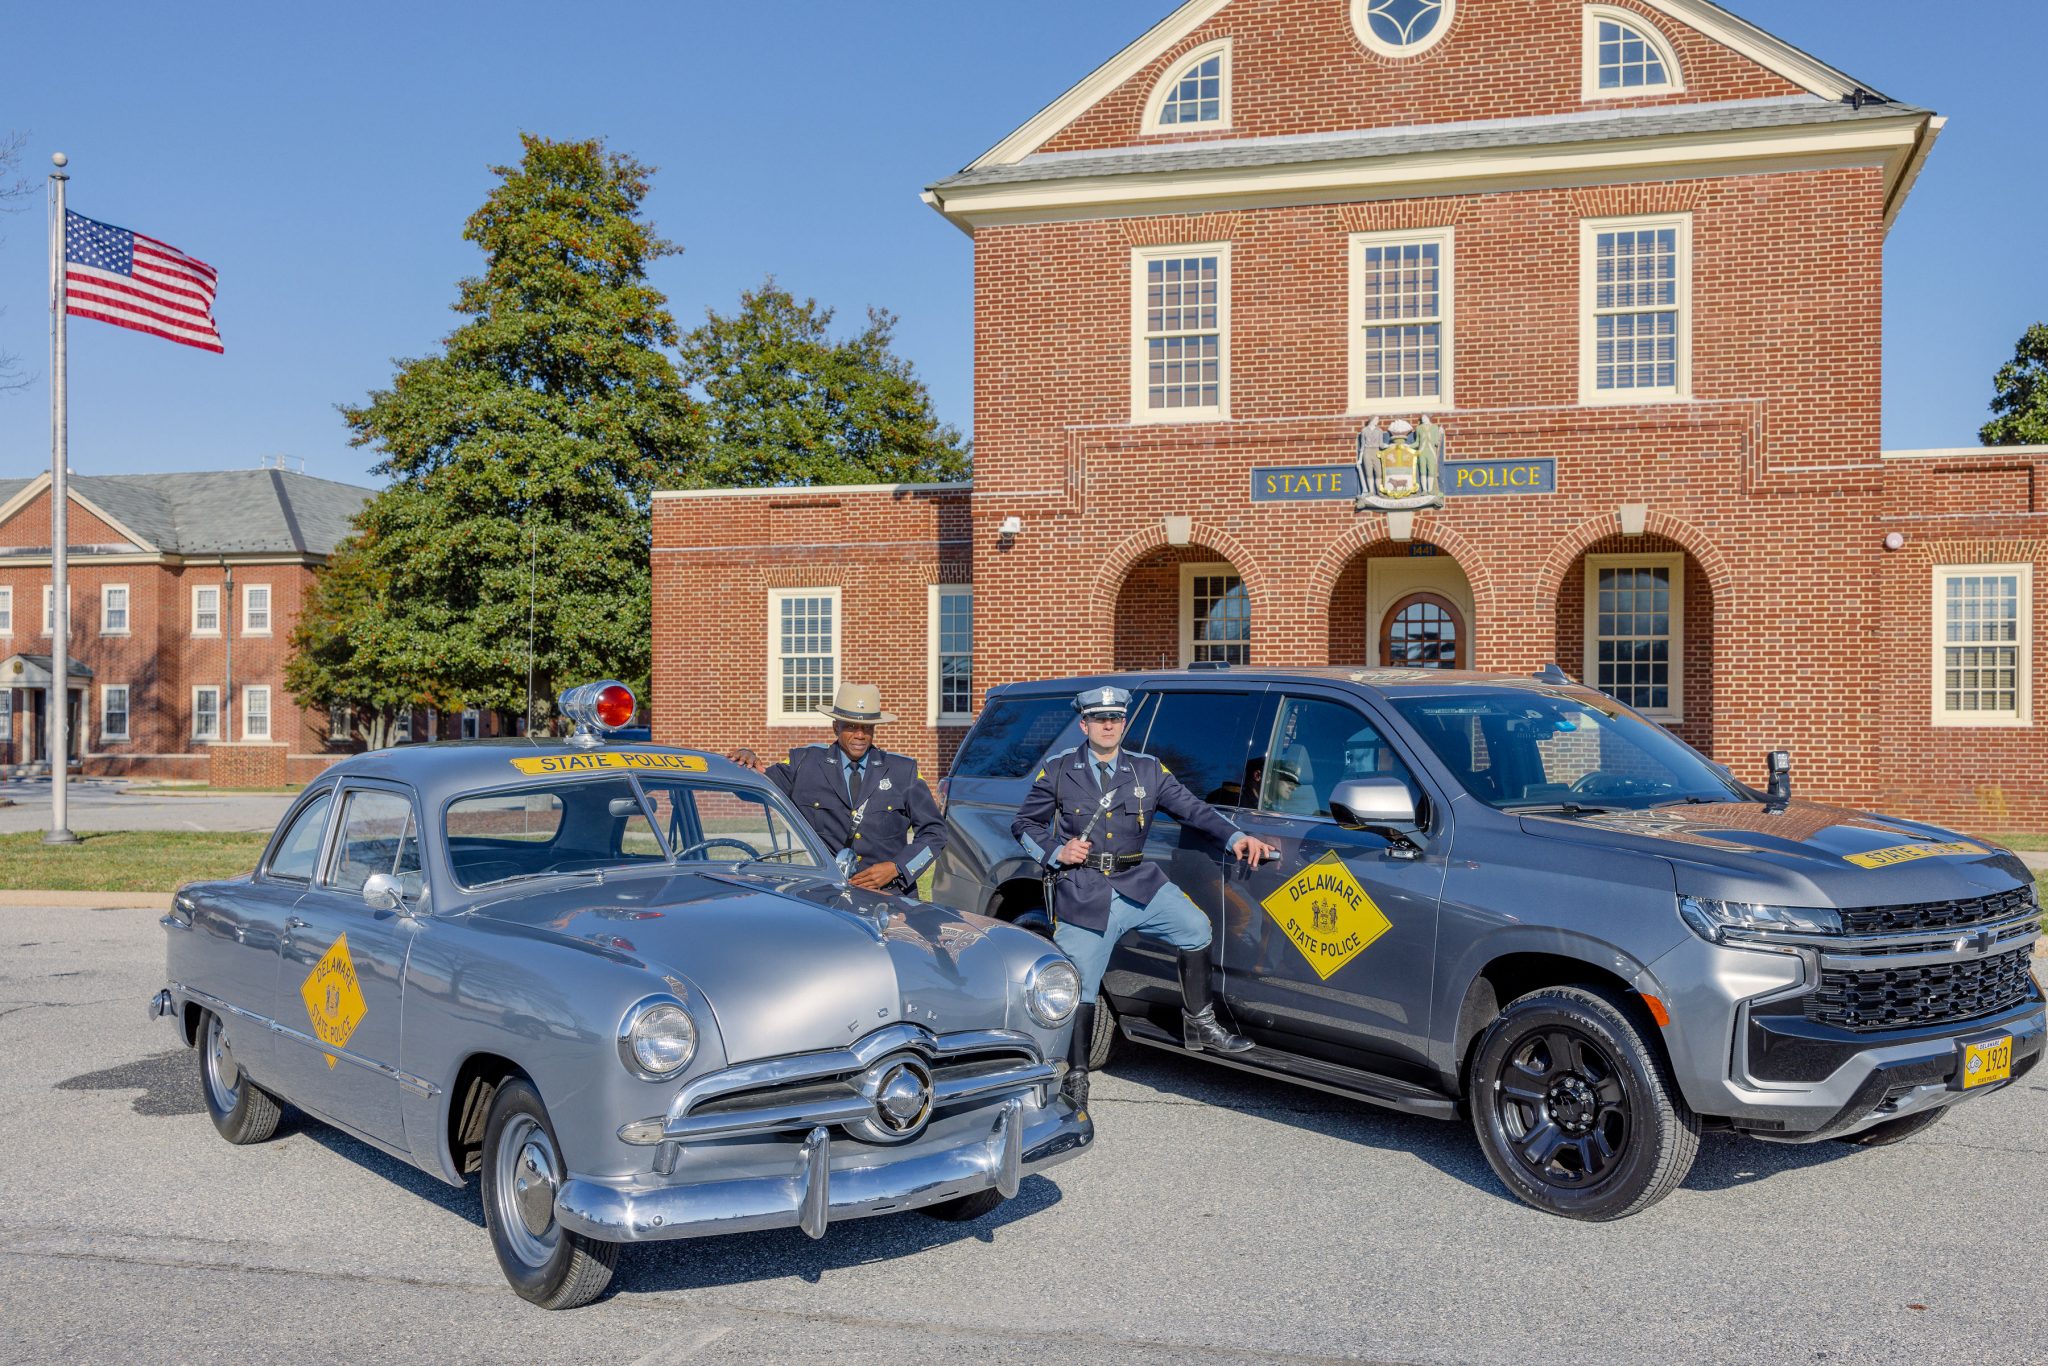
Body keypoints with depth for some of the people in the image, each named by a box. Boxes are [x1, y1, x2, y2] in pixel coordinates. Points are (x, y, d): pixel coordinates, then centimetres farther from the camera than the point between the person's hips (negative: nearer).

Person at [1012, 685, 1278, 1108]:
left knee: (1195, 927, -16)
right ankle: (1076, 1075, 18)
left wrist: (1235, 837, -12)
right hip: (1082, 894, -2)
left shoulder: (1148, 771, 7)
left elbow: (1192, 808, 2)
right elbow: (1024, 824, 8)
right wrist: (1056, 852, -10)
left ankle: (1199, 1024, 3)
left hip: (1138, 884, 2)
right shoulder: (1058, 771, 2)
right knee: (1079, 987, 0)